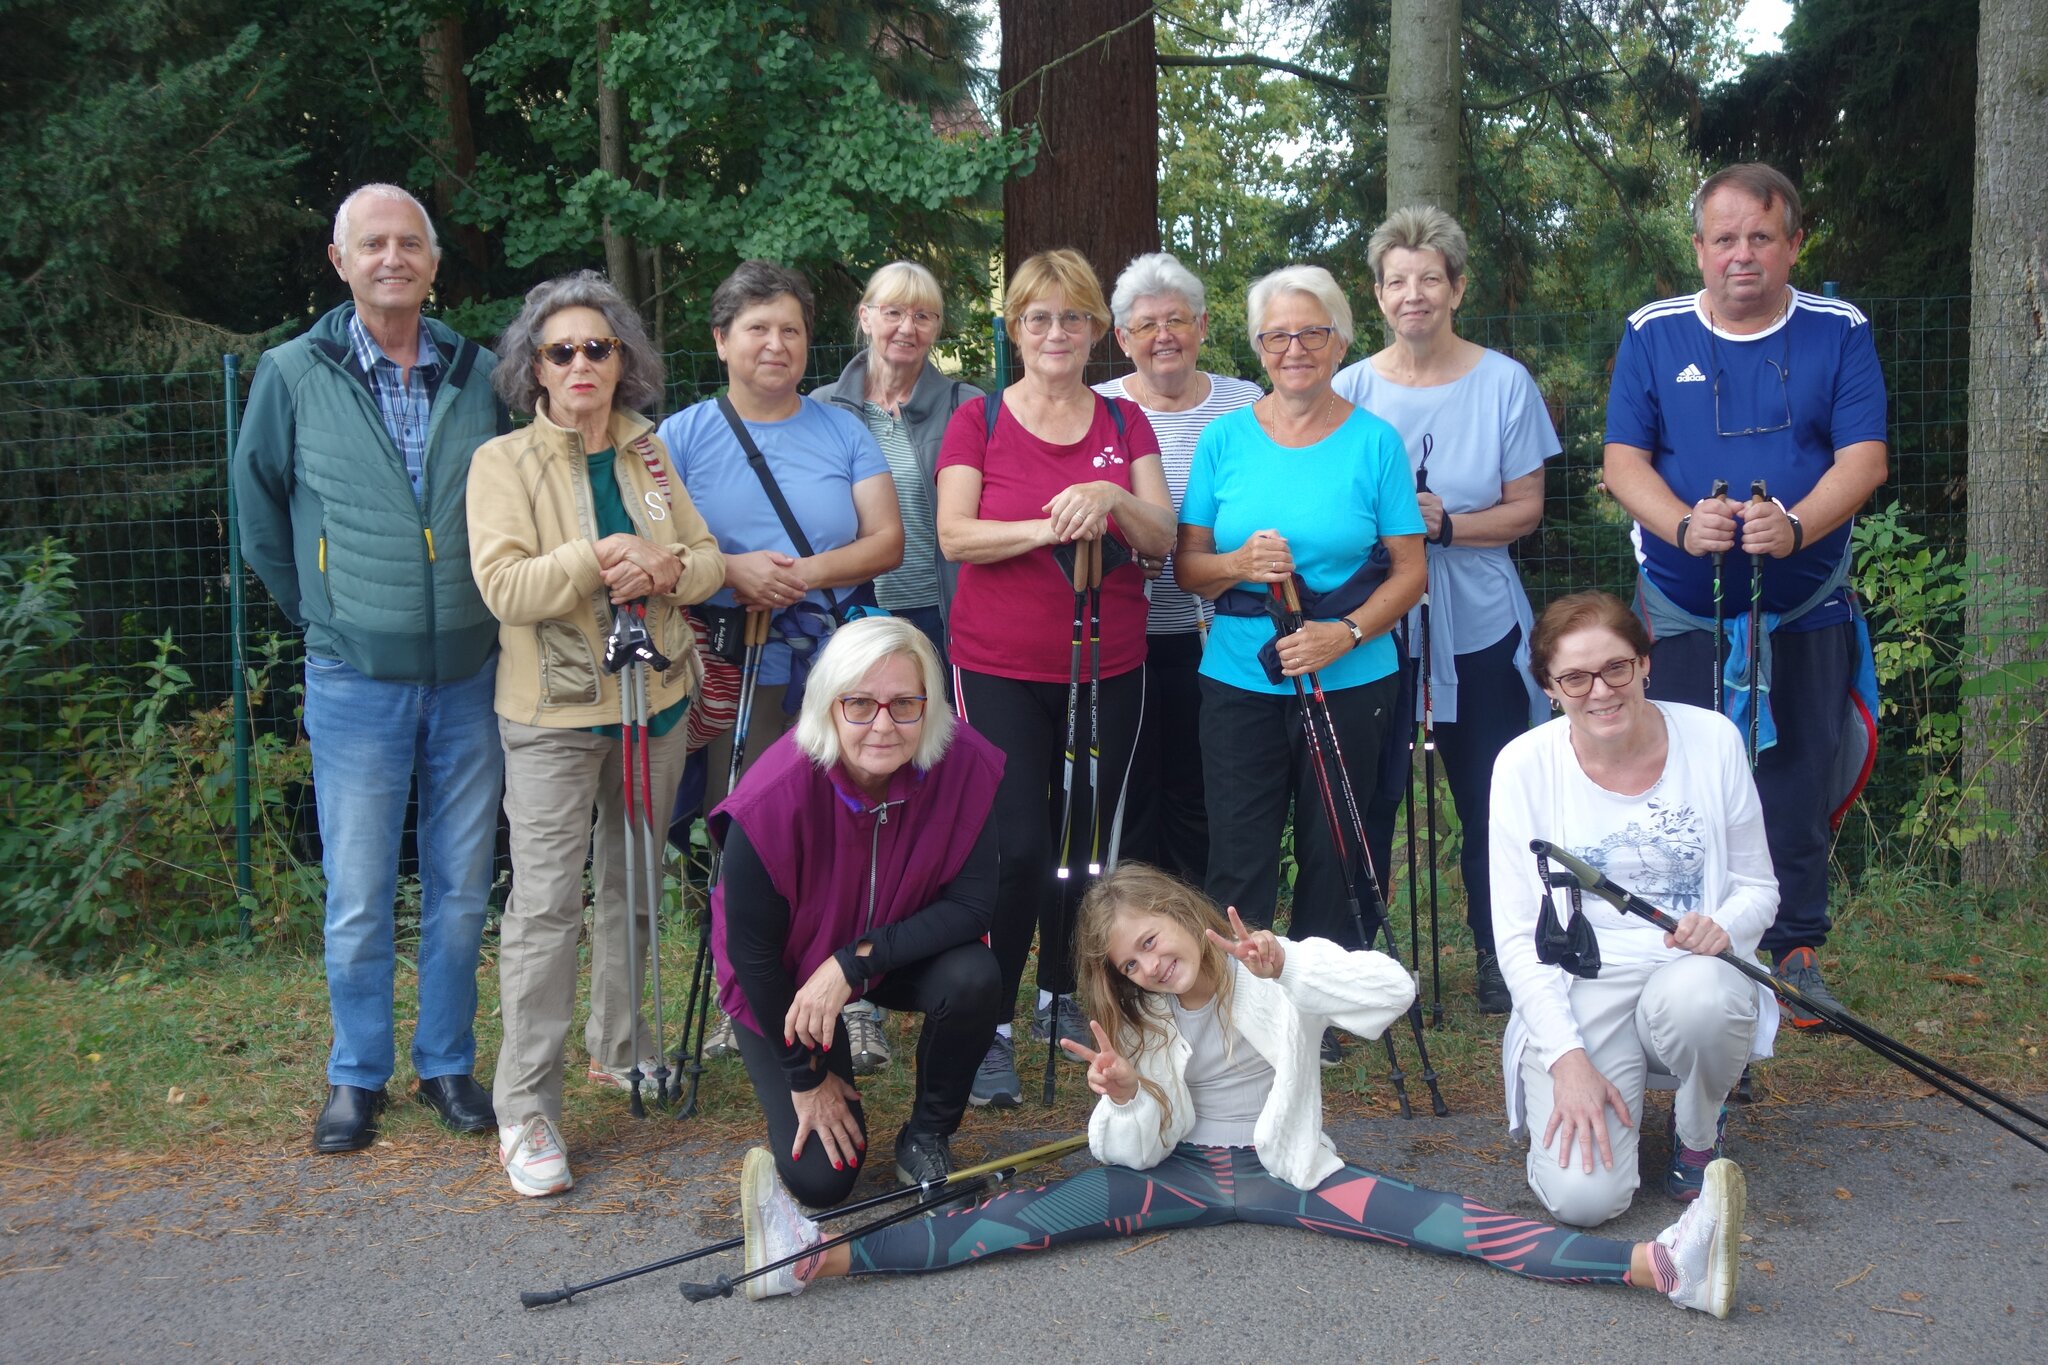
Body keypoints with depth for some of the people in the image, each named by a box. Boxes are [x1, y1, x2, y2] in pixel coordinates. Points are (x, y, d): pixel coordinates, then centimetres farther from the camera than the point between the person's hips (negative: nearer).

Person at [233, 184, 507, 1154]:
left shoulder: (481, 376, 2)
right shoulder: (293, 376, -3)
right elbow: (260, 517, 8)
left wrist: (490, 618, 8)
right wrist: (327, 621, 10)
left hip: (469, 676, 2)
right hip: (356, 682, -2)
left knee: (461, 890, 10)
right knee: (357, 898, 3)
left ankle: (448, 1063, 25)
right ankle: (357, 1076, 20)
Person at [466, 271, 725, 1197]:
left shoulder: (650, 454, 9)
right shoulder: (504, 461, -6)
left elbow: (710, 559, 7)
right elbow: (503, 586, -17)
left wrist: (665, 569, -14)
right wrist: (597, 558, -28)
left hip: (656, 698, 5)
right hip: (555, 712, -5)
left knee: (634, 886, 16)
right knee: (547, 903, -7)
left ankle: (619, 1047, 34)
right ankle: (526, 1106, -1)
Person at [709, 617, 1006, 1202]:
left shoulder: (966, 768, -27)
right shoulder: (772, 802, -33)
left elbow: (973, 906, -21)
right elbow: (752, 950, -21)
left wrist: (855, 962, -32)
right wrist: (805, 1074, -10)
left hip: (896, 951, 2)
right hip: (780, 979, -2)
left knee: (974, 977, -30)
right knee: (821, 1178, -8)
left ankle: (926, 1136, -3)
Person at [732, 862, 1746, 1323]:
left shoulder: (1278, 972, -2)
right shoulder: (1142, 1022, 5)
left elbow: (1392, 991, -12)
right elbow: (1136, 1153, 0)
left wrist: (1288, 964, -20)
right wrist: (1124, 1098, -22)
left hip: (1282, 1169, -2)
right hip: (1182, 1172, 2)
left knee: (1411, 1213, -24)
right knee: (1050, 1210, -18)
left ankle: (1660, 1267, -39)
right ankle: (817, 1258, -34)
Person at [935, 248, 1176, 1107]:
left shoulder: (1124, 423, 8)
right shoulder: (978, 422, 1)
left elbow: (1163, 542, 0)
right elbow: (954, 535, -10)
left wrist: (1111, 498, -21)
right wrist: (1047, 527, -25)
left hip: (1108, 668, 3)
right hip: (1001, 670, -3)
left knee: (1087, 841, 9)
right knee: (1018, 847, -11)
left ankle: (1060, 997, 28)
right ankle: (989, 1027, 1)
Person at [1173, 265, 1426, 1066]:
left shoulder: (1374, 442, 0)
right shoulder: (1224, 441, 4)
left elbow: (1409, 570, 0)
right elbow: (1186, 565, 6)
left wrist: (1344, 634, -17)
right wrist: (1238, 565, -16)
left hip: (1349, 682, -1)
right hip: (1238, 682, 1)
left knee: (1332, 857, 9)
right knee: (1239, 863, 1)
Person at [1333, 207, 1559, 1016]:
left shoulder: (1504, 382, -1)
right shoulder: (1350, 391, 1)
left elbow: (1526, 509, -2)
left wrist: (1445, 524, -18)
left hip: (1479, 625, 0)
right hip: (1375, 626, 0)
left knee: (1491, 800, 7)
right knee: (1368, 799, 2)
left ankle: (1499, 958, 22)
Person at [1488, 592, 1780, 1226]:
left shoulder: (1711, 739, -3)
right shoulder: (1525, 764, -7)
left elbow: (1758, 887, 7)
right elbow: (1517, 934, -6)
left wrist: (1725, 927, -18)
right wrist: (1567, 1057, -17)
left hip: (1695, 972, 1)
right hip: (1580, 990, -1)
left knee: (1698, 996, -38)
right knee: (1581, 1197, -22)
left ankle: (1699, 1132, -1)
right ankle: (1616, 1097, 16)